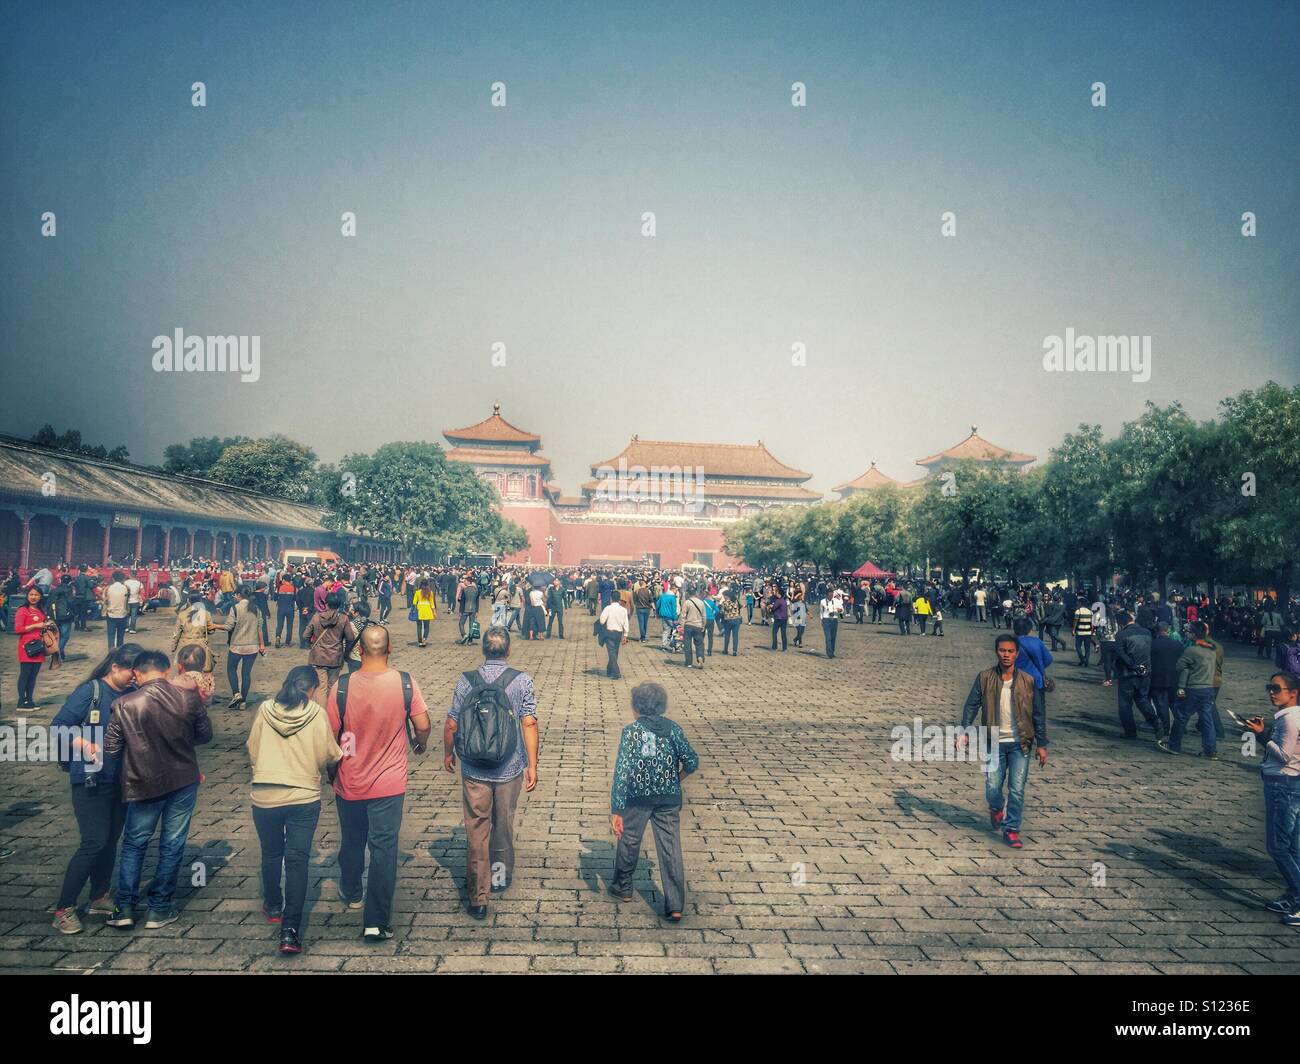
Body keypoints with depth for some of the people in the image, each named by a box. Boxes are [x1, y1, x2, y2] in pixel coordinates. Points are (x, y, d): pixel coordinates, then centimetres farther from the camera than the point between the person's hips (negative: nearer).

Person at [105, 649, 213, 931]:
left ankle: (125, 908, 19)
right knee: (172, 846, 12)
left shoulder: (124, 705, -14)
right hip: (184, 781, 1)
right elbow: (205, 735, 2)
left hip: (144, 784, -1)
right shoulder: (188, 698, -11)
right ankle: (159, 910, 20)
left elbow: (111, 749, -7)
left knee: (134, 844, 19)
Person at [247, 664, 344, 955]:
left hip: (264, 797, 3)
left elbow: (252, 751, 6)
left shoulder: (265, 709, -3)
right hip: (304, 798, -2)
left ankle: (273, 907, 42)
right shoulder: (317, 713, -10)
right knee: (297, 860, 3)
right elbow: (329, 756, -8)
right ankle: (290, 930, -4)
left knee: (271, 854, 22)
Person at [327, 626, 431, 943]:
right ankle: (377, 921, 5)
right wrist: (420, 744, 13)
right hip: (390, 783, -1)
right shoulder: (405, 683, -14)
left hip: (349, 783, 1)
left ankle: (351, 894, 45)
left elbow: (331, 736, -7)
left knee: (351, 842, 23)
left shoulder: (342, 686, -14)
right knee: (384, 848, 5)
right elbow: (422, 725, -10)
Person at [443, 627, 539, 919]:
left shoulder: (466, 681, -7)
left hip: (474, 771, 0)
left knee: (476, 831, 8)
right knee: (504, 826, 21)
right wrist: (532, 765, -2)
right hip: (510, 770, 1)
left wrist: (448, 753, 15)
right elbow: (529, 724, -10)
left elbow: (451, 724, -3)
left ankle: (478, 898, 11)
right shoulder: (522, 681, -9)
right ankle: (501, 878, 38)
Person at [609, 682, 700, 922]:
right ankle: (675, 906, 3)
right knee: (671, 849, 5)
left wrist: (616, 811, -16)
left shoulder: (631, 731, -11)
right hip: (669, 798, 3)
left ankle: (623, 887, 36)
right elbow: (692, 762, -1)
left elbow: (622, 771, -17)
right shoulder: (673, 729, -1)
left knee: (629, 841, 18)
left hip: (638, 797, -2)